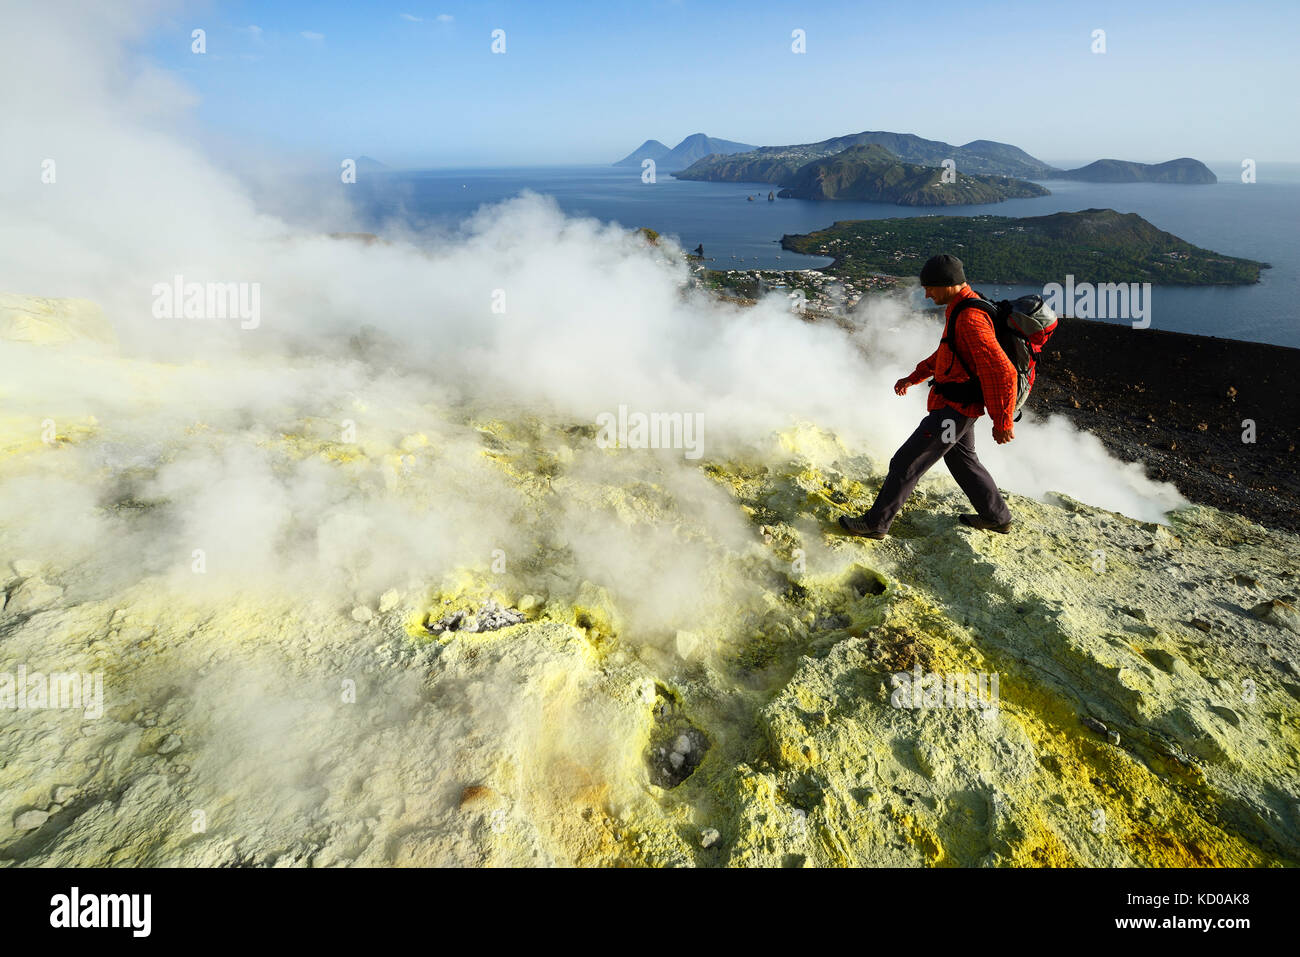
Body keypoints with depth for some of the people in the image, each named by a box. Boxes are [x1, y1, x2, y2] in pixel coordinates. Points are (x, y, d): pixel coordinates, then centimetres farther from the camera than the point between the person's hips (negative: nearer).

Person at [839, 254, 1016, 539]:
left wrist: (1001, 423, -21)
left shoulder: (970, 318, -25)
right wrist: (913, 377, 23)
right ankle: (997, 517, 41)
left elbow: (1002, 373, -27)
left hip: (953, 410, -10)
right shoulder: (960, 309, 8)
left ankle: (876, 523, 7)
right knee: (962, 459, 26)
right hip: (960, 407, 10)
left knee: (906, 462, -4)